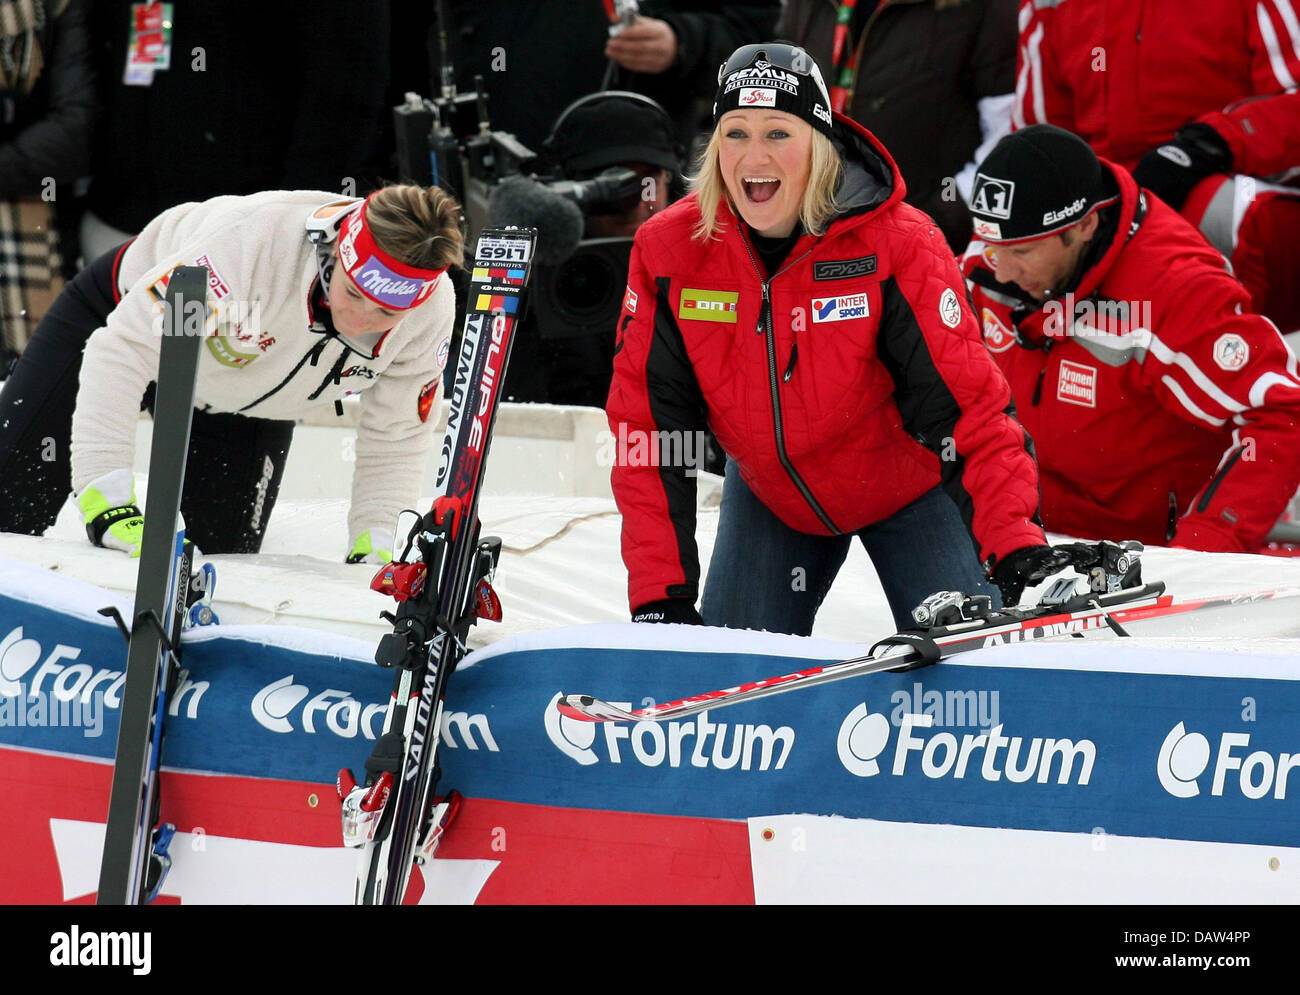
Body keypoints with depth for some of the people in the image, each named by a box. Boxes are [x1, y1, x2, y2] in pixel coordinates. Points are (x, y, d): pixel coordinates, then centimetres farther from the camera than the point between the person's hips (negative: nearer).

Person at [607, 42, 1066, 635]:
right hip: (768, 494, 2)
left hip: (909, 491, -2)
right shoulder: (668, 250, -19)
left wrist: (1015, 545, -41)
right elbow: (647, 424, -15)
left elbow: (965, 402, -27)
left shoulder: (895, 245, -26)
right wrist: (659, 595, -20)